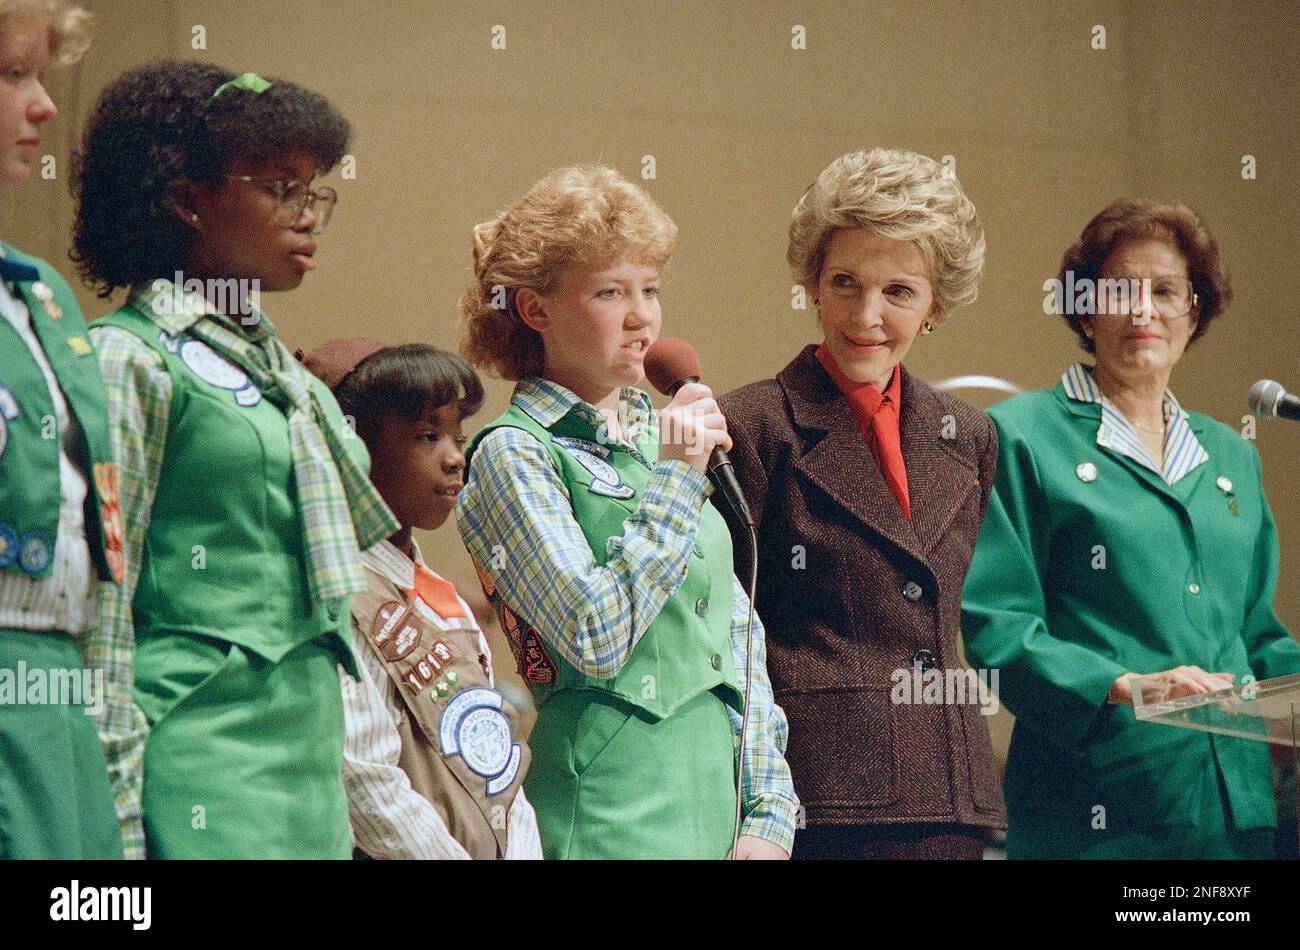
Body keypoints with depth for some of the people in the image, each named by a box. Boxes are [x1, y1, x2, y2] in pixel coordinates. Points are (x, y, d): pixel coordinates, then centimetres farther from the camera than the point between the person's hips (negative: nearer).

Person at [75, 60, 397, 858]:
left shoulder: (274, 363, 17)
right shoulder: (133, 360, -7)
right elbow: (100, 610, -11)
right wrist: (115, 819, -16)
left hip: (306, 753, 8)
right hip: (201, 756, -8)